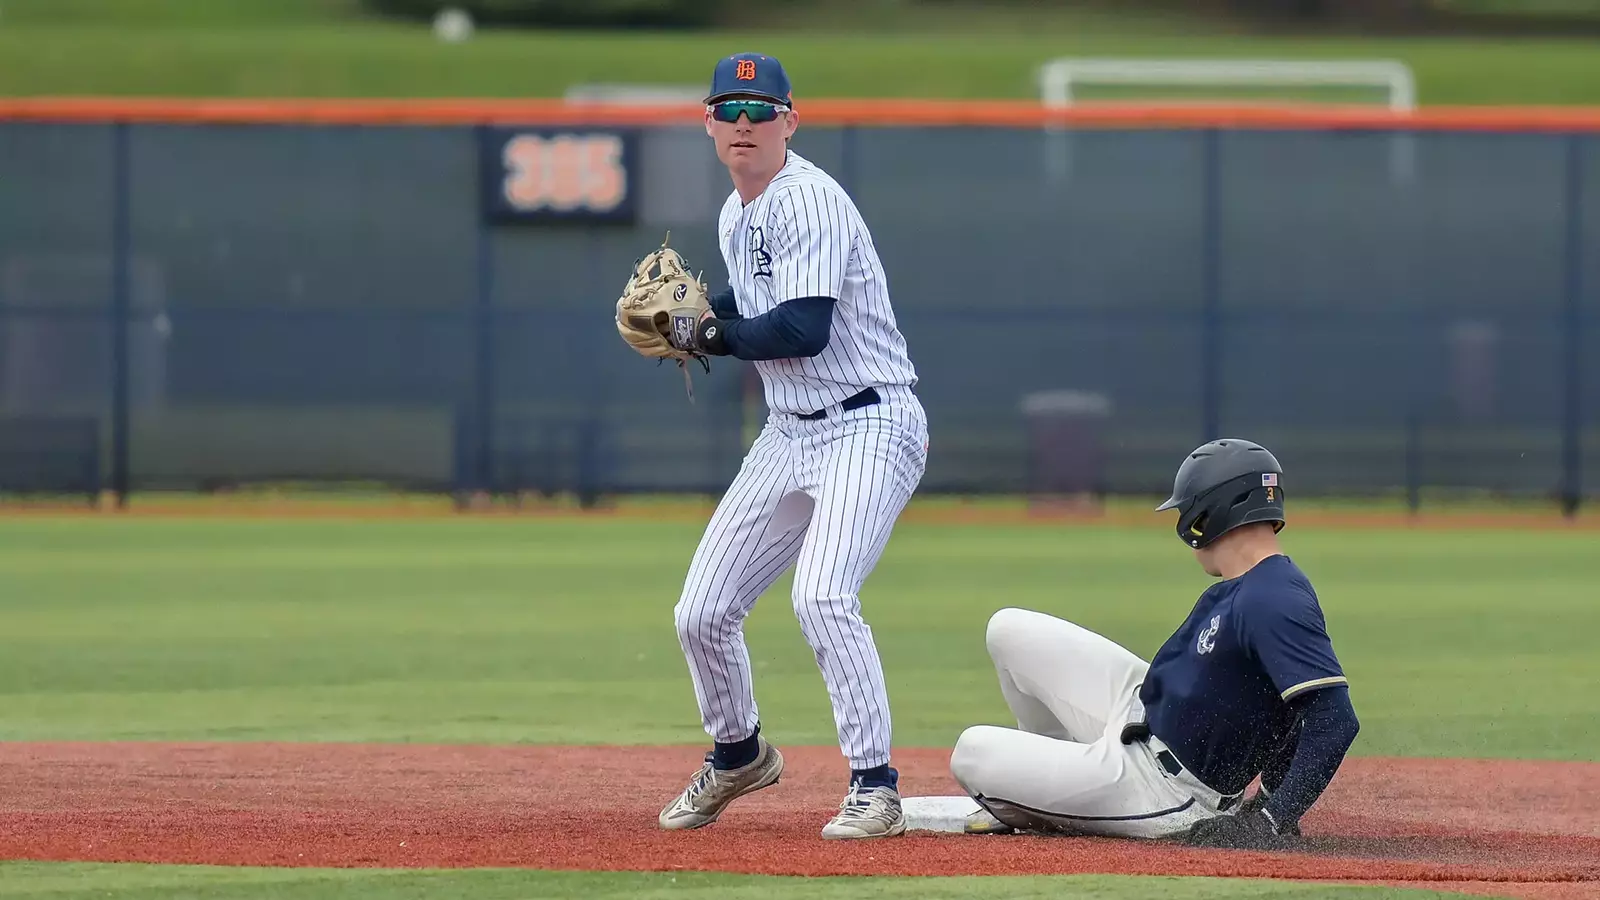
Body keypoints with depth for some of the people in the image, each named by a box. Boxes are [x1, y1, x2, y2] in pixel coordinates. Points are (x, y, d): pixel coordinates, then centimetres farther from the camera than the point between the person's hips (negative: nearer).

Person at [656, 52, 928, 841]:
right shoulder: (735, 215, 12)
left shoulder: (808, 200, -16)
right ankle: (737, 754, 34)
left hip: (869, 427, -9)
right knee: (701, 613, 8)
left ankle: (875, 785, -20)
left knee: (821, 596, -28)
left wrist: (718, 337, -11)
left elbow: (804, 330, -26)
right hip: (788, 435, 9)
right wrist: (701, 309, 9)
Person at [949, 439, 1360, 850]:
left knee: (972, 754, -6)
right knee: (1011, 631, 13)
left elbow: (1335, 718, -36)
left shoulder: (1274, 603, -29)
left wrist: (1273, 822, -35)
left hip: (1165, 794, -10)